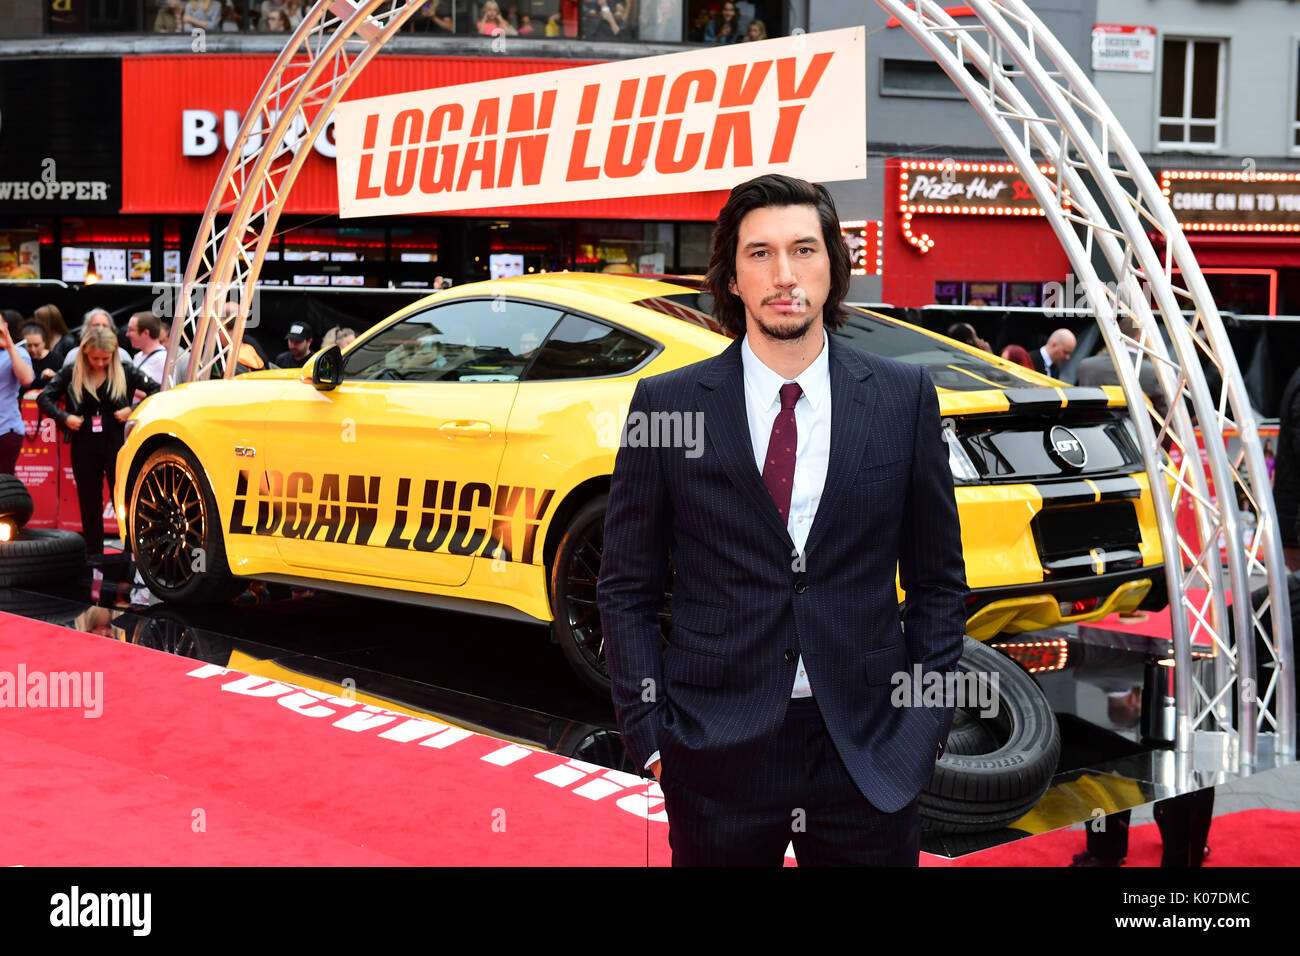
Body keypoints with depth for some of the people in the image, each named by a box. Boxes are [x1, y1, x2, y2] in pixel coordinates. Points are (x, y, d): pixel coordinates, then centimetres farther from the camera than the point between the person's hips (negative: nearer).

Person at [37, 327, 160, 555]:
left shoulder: (125, 372, 1)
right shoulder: (71, 374, 5)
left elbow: (156, 390, 0)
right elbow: (44, 398, 9)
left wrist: (133, 410, -10)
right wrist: (64, 417, -5)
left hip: (117, 444, -2)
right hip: (84, 446, 3)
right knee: (89, 502, 9)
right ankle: (93, 555, 18)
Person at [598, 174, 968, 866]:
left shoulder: (903, 397, 2)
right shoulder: (665, 405, -1)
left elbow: (937, 580, 8)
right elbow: (627, 589, 3)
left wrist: (925, 724, 0)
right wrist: (650, 734, -4)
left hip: (868, 756, 1)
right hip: (715, 757, -1)